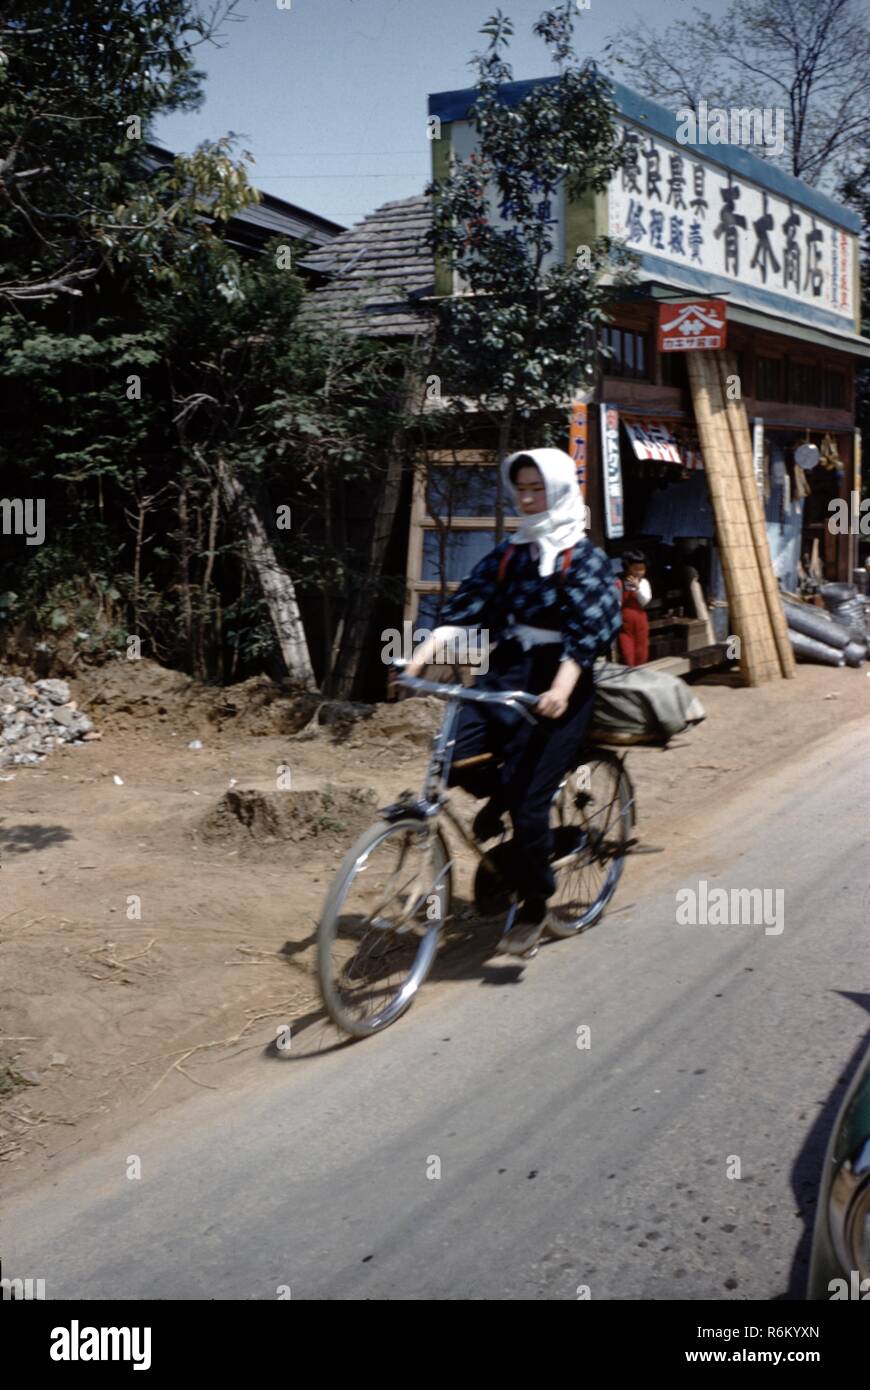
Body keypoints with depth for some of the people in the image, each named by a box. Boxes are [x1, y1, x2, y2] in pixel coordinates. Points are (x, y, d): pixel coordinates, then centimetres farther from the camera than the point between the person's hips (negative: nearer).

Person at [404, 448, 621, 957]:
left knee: (529, 803, -10)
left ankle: (535, 909, 11)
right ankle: (500, 795, 14)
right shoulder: (509, 553, 13)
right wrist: (422, 656, -11)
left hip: (556, 684, -5)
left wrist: (561, 689, -32)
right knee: (457, 756, -21)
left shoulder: (584, 557, -3)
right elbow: (466, 604, 4)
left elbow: (591, 626, -16)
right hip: (505, 671, 5)